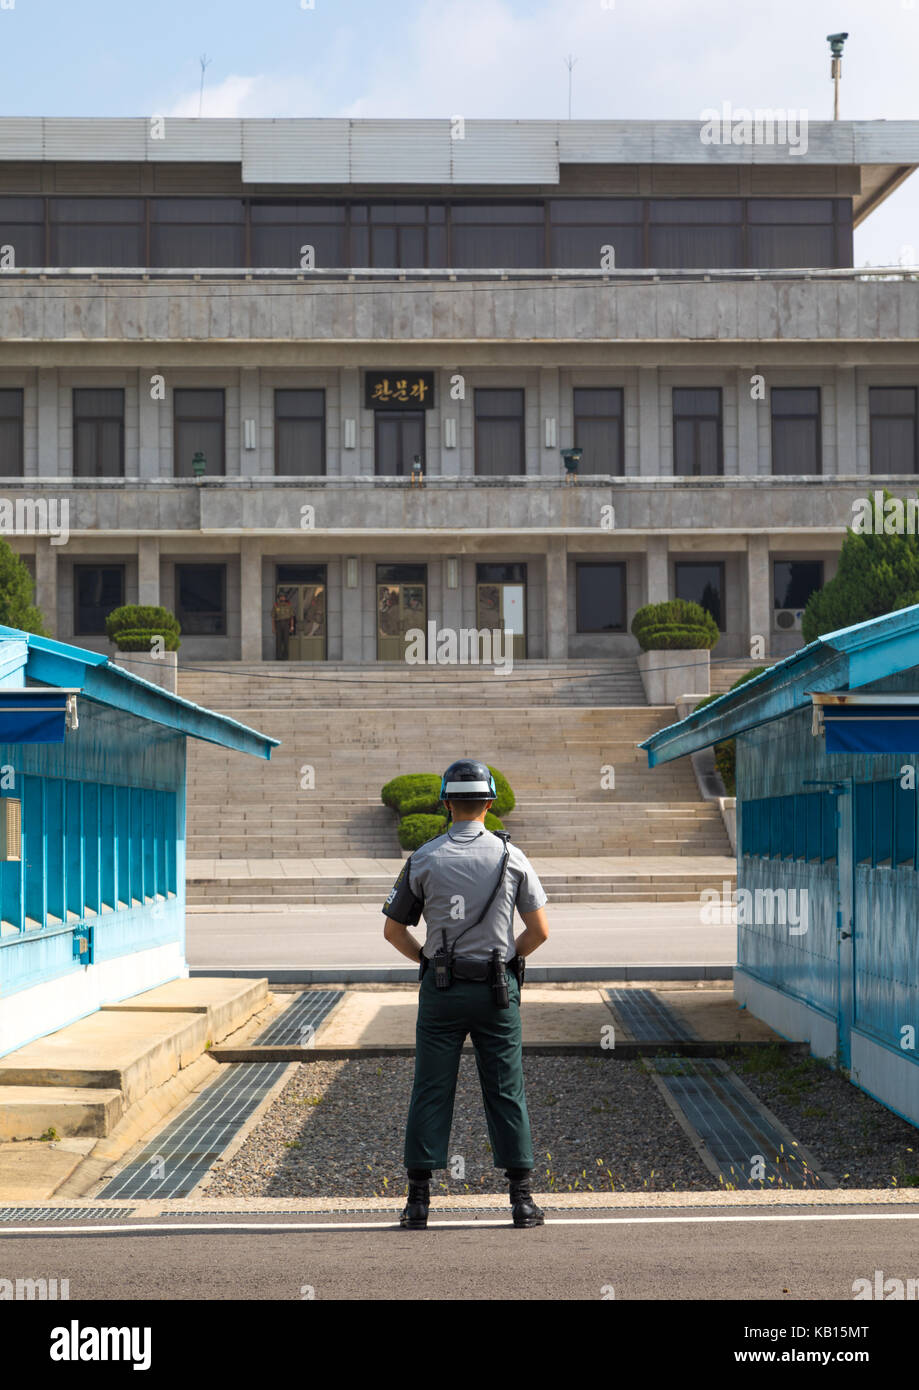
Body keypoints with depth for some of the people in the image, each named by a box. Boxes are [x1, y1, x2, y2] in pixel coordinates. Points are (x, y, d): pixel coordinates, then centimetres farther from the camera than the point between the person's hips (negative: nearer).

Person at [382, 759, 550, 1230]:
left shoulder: (423, 859, -3)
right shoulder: (511, 857, -2)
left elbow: (393, 930, 2)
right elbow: (539, 930, -1)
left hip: (441, 990, 0)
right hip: (497, 989, 0)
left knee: (431, 1092, 4)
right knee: (506, 1092, 5)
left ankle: (418, 1199, 2)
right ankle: (522, 1198, 3)